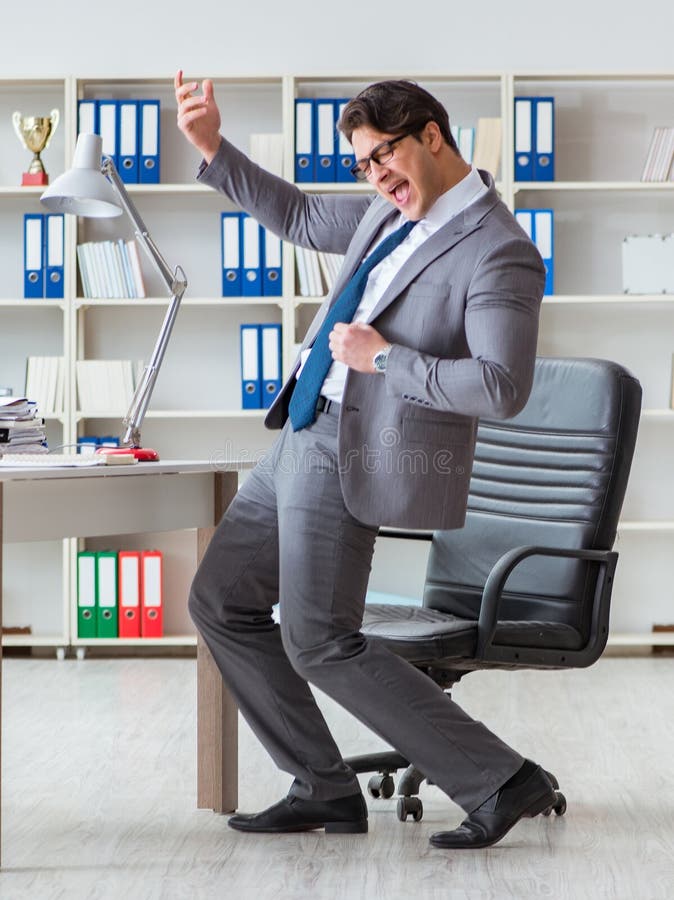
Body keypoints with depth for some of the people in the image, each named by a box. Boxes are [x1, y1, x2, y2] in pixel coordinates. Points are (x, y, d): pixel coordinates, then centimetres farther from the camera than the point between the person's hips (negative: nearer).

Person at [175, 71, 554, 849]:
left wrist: (383, 357, -19)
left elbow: (501, 388, -26)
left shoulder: (501, 253, -16)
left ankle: (501, 782, 0)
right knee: (220, 603, 12)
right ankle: (325, 790, 17)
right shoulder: (392, 213, 11)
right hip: (302, 441, 10)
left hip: (355, 457, -10)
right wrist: (211, 148, 18)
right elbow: (300, 216, 27)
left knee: (319, 643, -8)